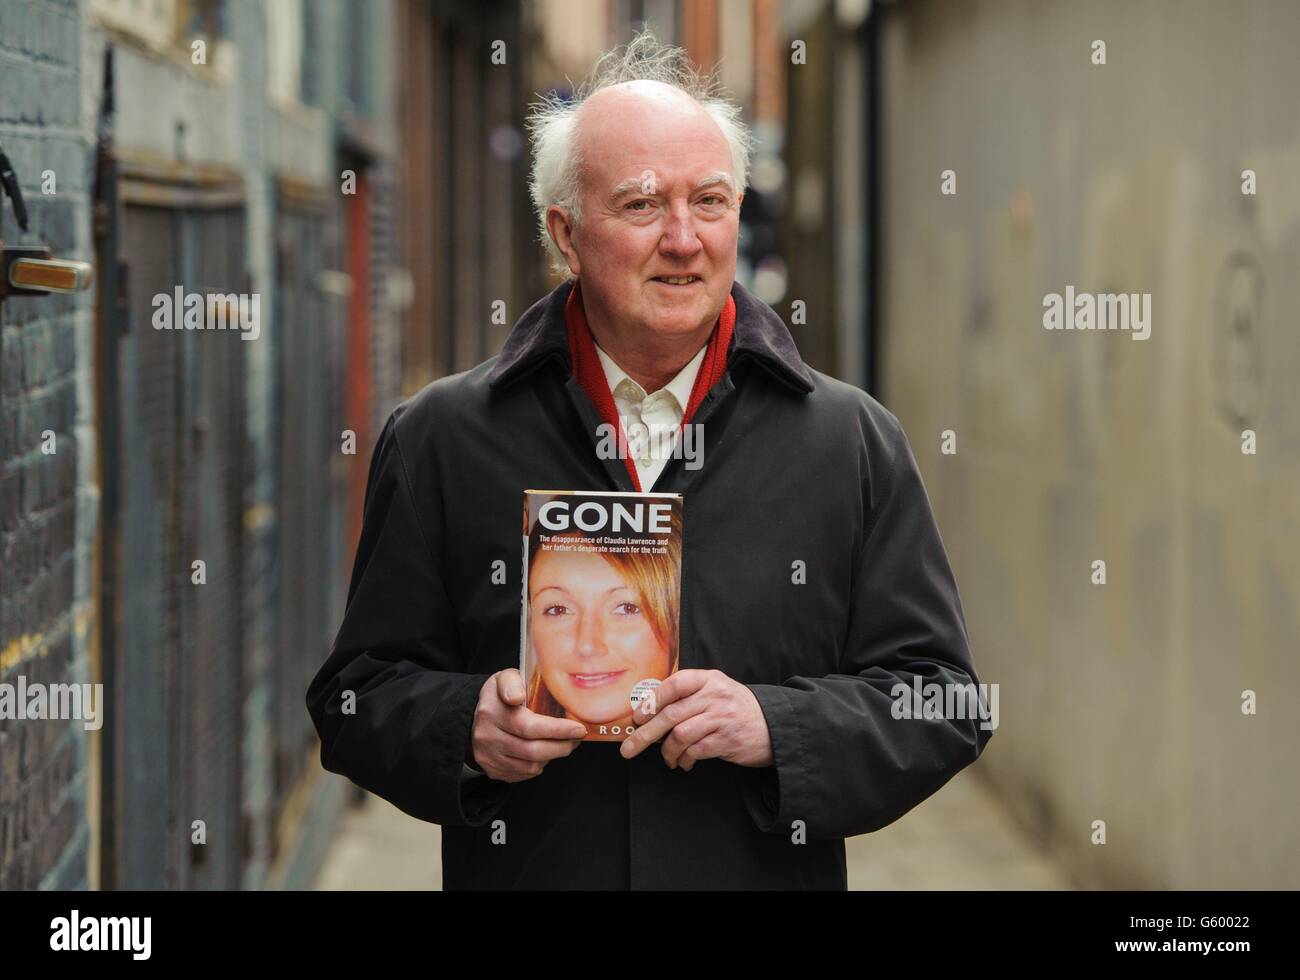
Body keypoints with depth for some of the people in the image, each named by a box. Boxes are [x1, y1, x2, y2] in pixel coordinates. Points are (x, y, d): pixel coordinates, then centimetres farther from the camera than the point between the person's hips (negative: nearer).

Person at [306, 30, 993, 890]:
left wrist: (777, 725, -17)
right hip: (524, 869, 0)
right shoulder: (440, 441, 0)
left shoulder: (855, 445, 0)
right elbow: (358, 697, 1)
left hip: (774, 870, 0)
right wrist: (465, 728, -18)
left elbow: (943, 705, -2)